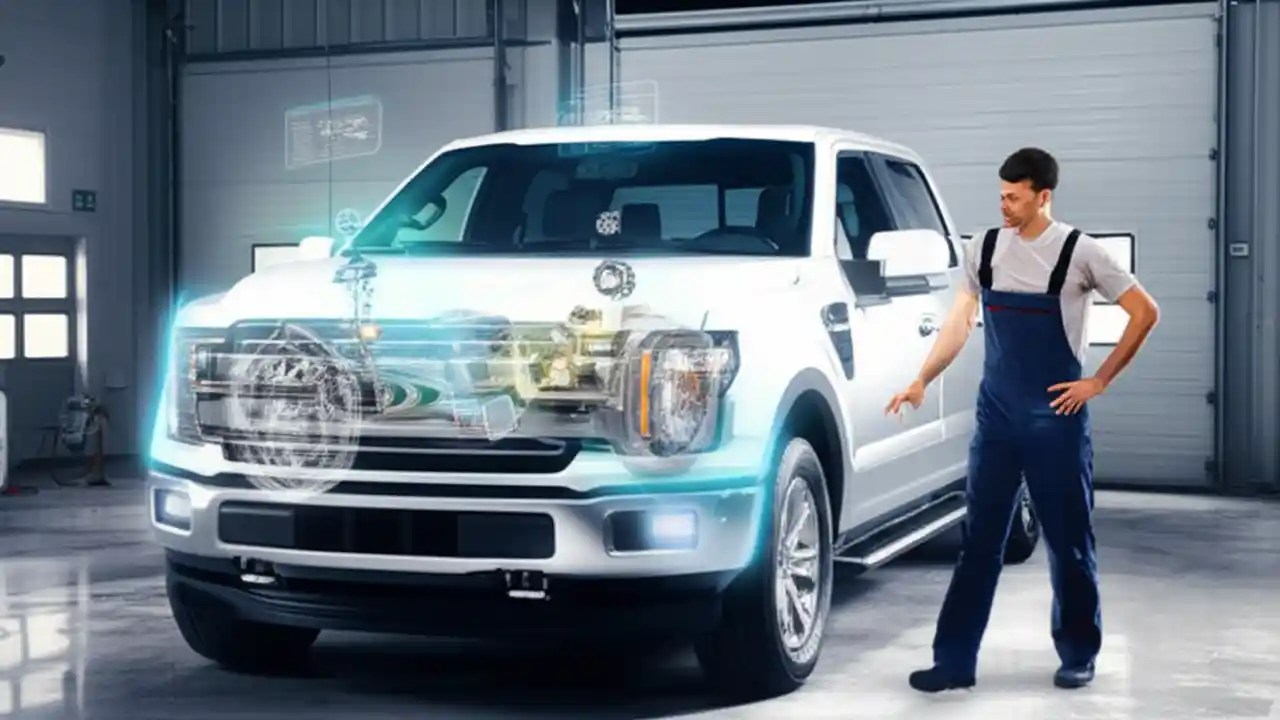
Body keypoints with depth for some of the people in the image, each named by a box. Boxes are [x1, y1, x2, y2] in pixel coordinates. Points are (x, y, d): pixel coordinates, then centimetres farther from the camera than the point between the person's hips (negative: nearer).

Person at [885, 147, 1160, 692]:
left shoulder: (1079, 252, -6)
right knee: (979, 540, 3)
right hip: (995, 416, 3)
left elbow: (1144, 312, -1)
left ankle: (1078, 656, 21)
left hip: (1056, 418, -3)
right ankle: (954, 661, 6)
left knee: (1068, 541, 6)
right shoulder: (983, 249, 6)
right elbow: (959, 323, 12)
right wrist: (922, 381, 2)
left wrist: (1100, 381, -4)